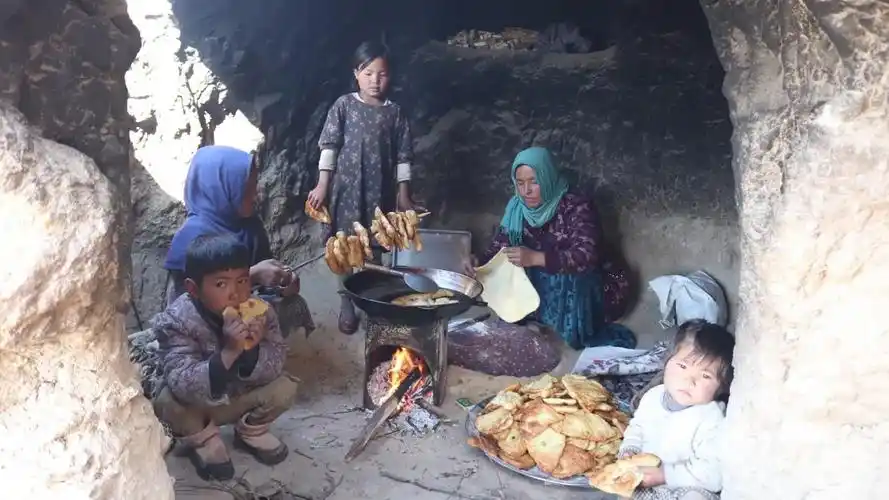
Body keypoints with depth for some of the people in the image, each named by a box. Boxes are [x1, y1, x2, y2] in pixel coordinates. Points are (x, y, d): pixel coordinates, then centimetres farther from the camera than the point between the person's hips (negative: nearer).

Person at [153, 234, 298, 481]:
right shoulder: (176, 321, -30)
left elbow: (276, 366, -19)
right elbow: (181, 385, -39)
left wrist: (253, 347, -40)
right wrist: (229, 353, -52)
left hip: (240, 398, 3)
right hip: (196, 405, -2)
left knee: (285, 388, -19)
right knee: (168, 402, -30)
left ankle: (250, 431, 12)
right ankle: (204, 440, 2)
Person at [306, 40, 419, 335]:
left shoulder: (395, 113, 2)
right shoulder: (344, 106, -2)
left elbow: (403, 156, 3)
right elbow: (329, 146, -3)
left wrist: (404, 194, 1)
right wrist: (322, 184, -9)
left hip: (380, 191, 1)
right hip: (347, 188, -1)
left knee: (375, 248, 9)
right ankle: (346, 304, 18)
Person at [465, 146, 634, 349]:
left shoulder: (576, 207, -21)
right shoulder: (516, 209, -5)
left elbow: (587, 256, -34)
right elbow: (498, 248, -3)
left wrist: (536, 258, -47)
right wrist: (479, 262, -28)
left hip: (581, 288, -4)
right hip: (541, 287, 5)